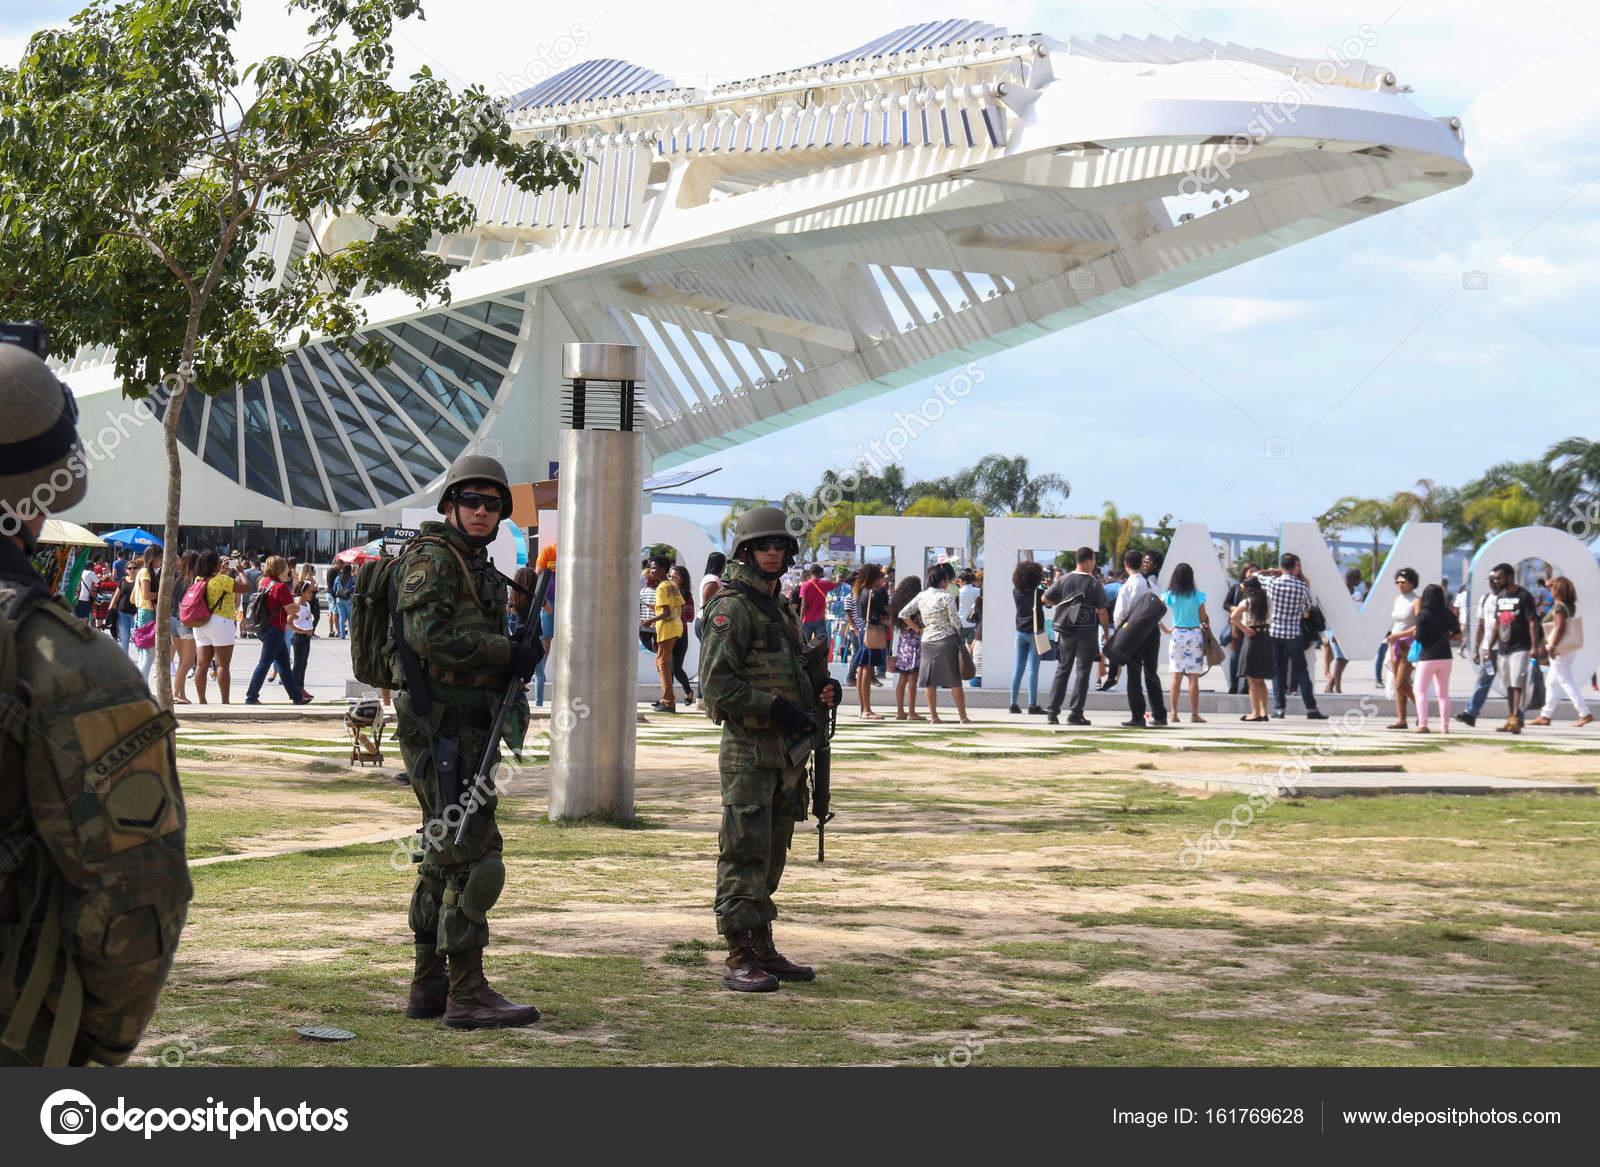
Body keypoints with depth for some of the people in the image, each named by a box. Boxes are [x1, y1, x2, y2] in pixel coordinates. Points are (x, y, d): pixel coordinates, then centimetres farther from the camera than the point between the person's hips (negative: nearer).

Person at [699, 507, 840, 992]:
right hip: (749, 747, -9)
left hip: (786, 749, 9)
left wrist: (823, 690, 7)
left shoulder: (781, 607, 18)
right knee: (745, 853, -8)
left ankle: (763, 949, 19)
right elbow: (717, 684, -17)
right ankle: (740, 959, -7)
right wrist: (777, 708, -21)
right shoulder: (733, 606, -9)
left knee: (772, 856, 13)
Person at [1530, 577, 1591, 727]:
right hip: (1566, 650, 10)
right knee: (1552, 685, 15)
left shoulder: (1559, 607, -16)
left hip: (1559, 651, -10)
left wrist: (1552, 646, -24)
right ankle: (1545, 716, 21)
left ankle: (1585, 714, -9)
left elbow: (1560, 628, -24)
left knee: (1567, 683, -7)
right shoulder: (1569, 606, 12)